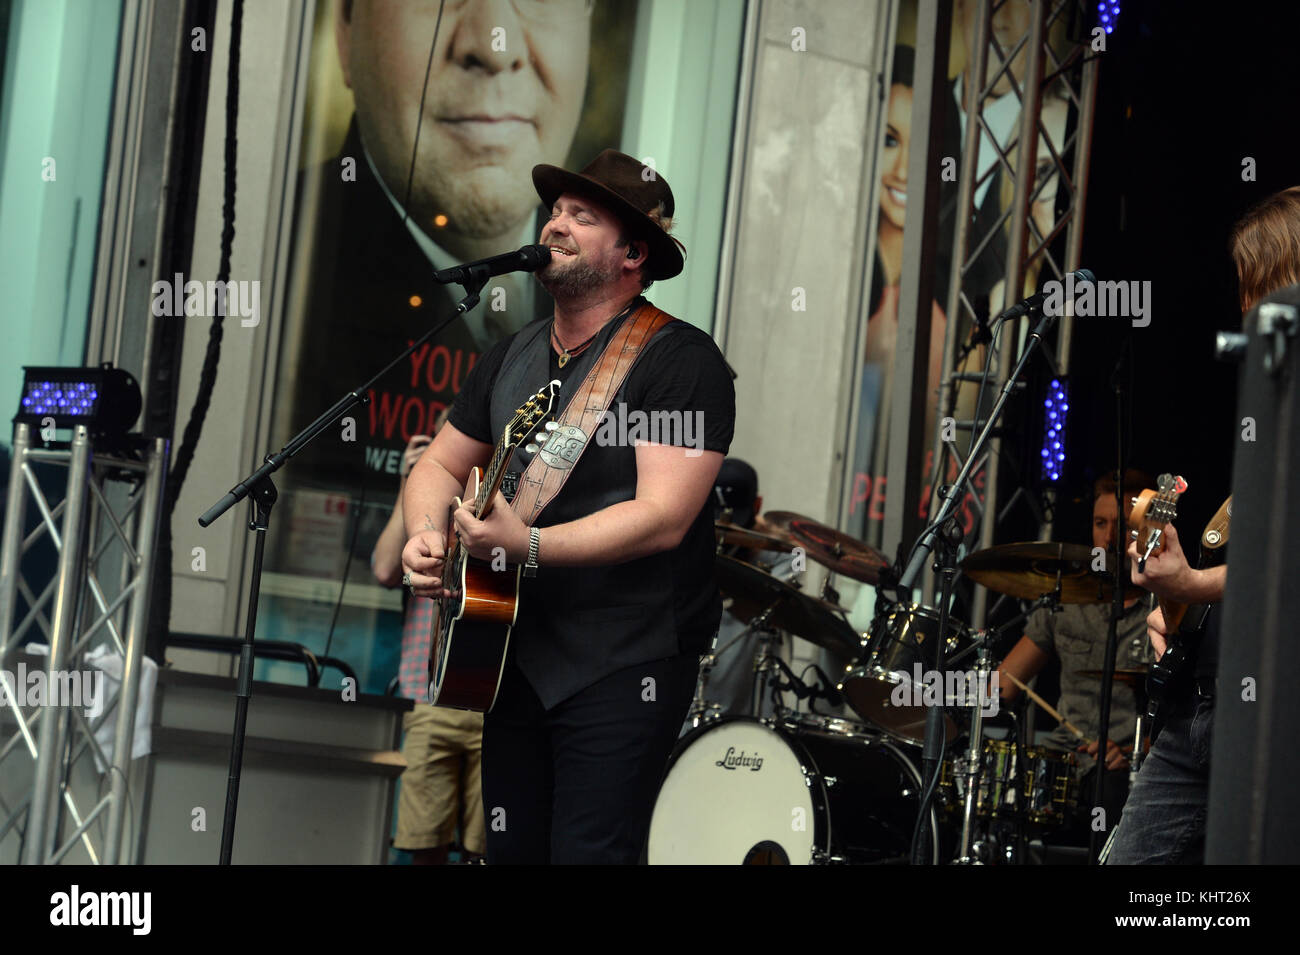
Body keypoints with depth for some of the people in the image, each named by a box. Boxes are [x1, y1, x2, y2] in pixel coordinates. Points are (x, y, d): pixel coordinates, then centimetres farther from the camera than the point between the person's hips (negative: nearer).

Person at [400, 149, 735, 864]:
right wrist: (428, 537, -3)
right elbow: (440, 465, 20)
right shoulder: (513, 357, 12)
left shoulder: (680, 360, -12)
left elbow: (663, 517, -22)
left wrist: (527, 545, -29)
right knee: (510, 850, 11)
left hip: (625, 665, -7)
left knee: (588, 853, -11)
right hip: (513, 655, 7)